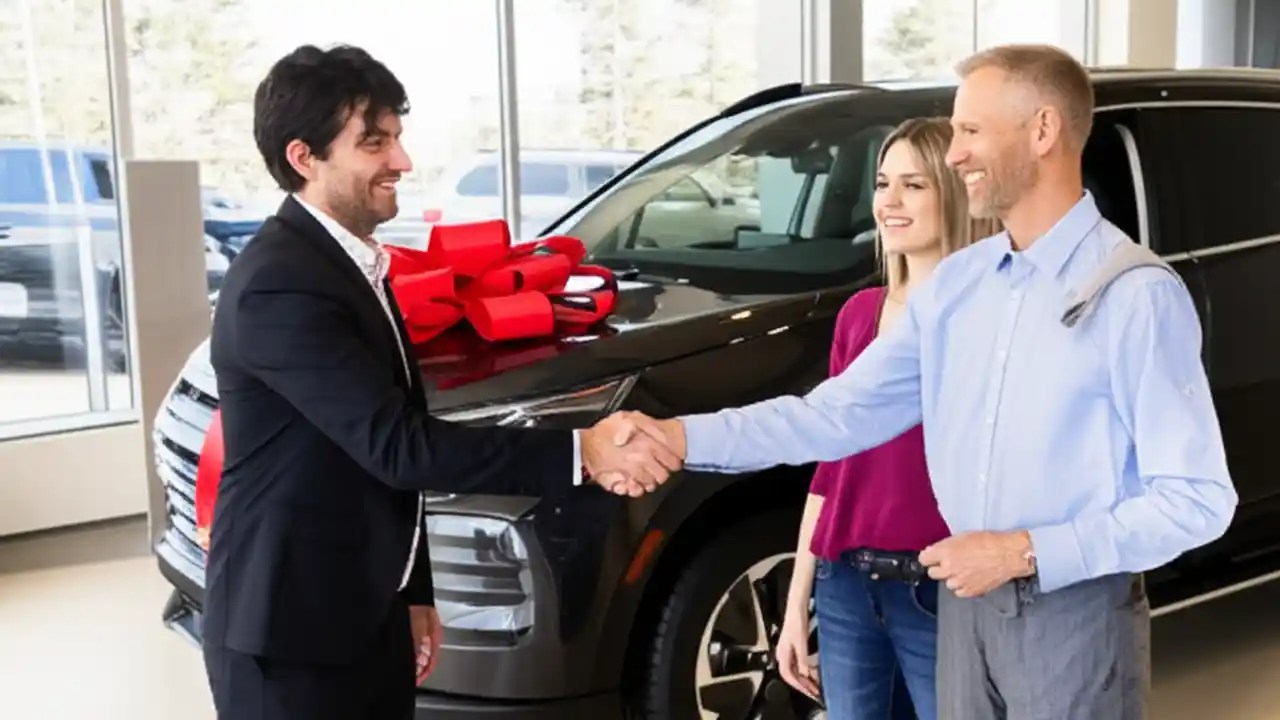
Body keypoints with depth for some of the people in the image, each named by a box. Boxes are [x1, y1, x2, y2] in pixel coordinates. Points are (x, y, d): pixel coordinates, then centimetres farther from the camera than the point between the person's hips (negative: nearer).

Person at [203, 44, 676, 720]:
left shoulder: (347, 262, 9)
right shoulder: (279, 285, -21)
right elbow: (398, 446, -27)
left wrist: (413, 590, 17)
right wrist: (580, 452, -28)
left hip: (367, 617, 9)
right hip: (290, 633, -8)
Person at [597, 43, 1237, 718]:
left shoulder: (1136, 293, -14)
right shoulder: (954, 283, 5)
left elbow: (1198, 498, -15)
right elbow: (839, 413, 1)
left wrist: (1026, 552, -18)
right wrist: (682, 437, -9)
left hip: (1077, 618, -6)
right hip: (966, 603, 6)